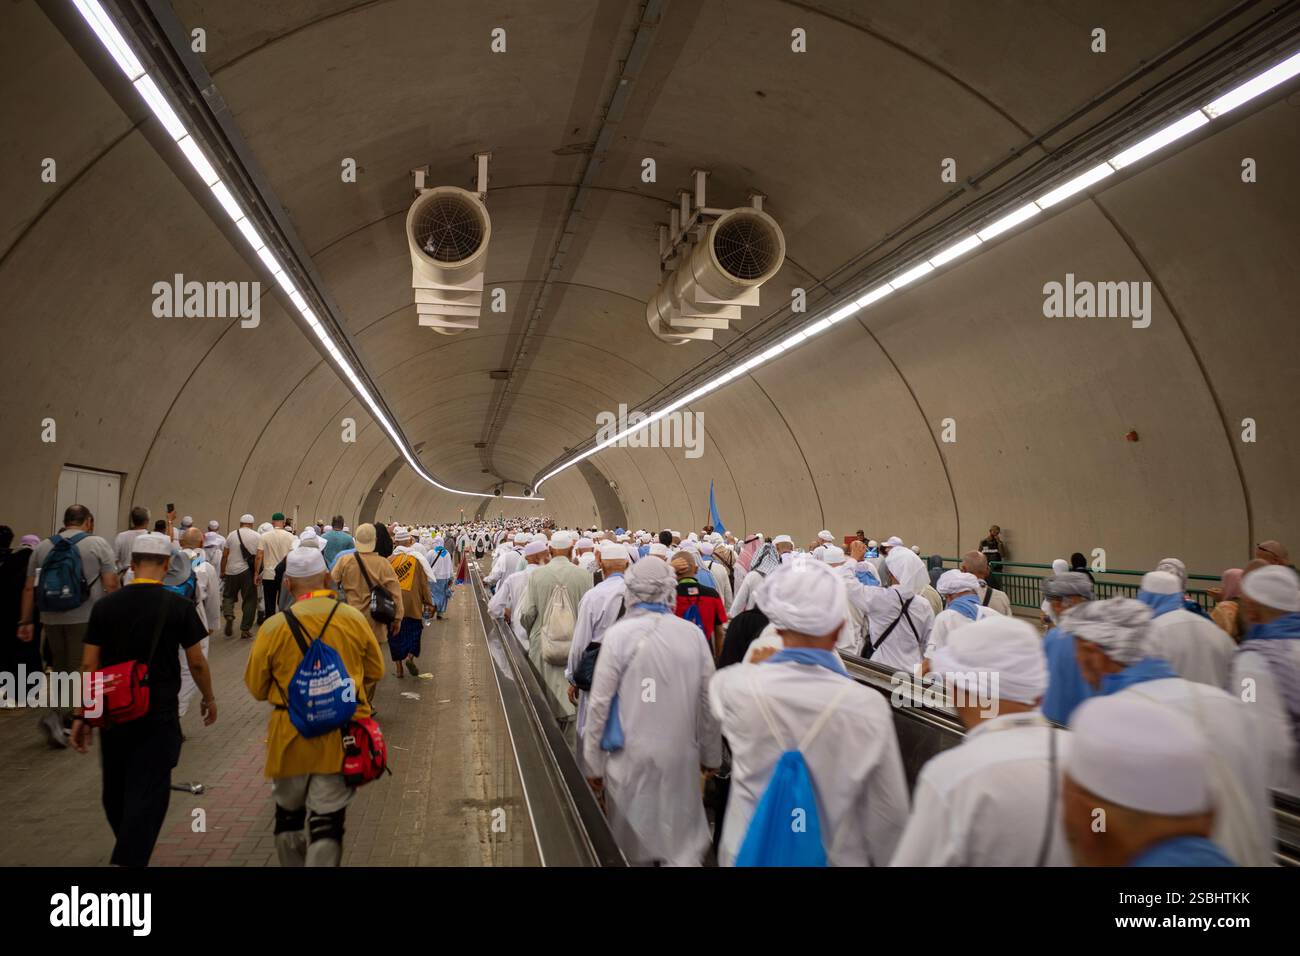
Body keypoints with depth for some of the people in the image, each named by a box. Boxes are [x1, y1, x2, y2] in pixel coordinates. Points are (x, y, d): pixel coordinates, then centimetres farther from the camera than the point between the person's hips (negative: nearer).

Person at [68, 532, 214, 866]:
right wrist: (209, 698, 11)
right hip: (158, 715, -4)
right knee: (147, 794, 2)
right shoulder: (178, 606, -10)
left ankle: (127, 846, 43)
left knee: (115, 789, 22)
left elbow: (89, 665, -1)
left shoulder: (105, 605, -2)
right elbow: (196, 663, -5)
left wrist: (82, 715, 8)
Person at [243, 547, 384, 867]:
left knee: (288, 815, 22)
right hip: (341, 737, 0)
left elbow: (256, 687, -1)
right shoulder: (355, 618, -7)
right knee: (327, 822, 6)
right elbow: (375, 672, 5)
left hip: (291, 738, 0)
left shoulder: (273, 627, -12)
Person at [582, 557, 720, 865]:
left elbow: (600, 703, -8)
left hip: (630, 756, -1)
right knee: (683, 842, 12)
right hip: (681, 757, 1)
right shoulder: (693, 634, -5)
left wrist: (593, 763, 2)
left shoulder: (618, 635, -12)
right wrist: (711, 754, 16)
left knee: (633, 844, 17)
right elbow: (708, 700, 2)